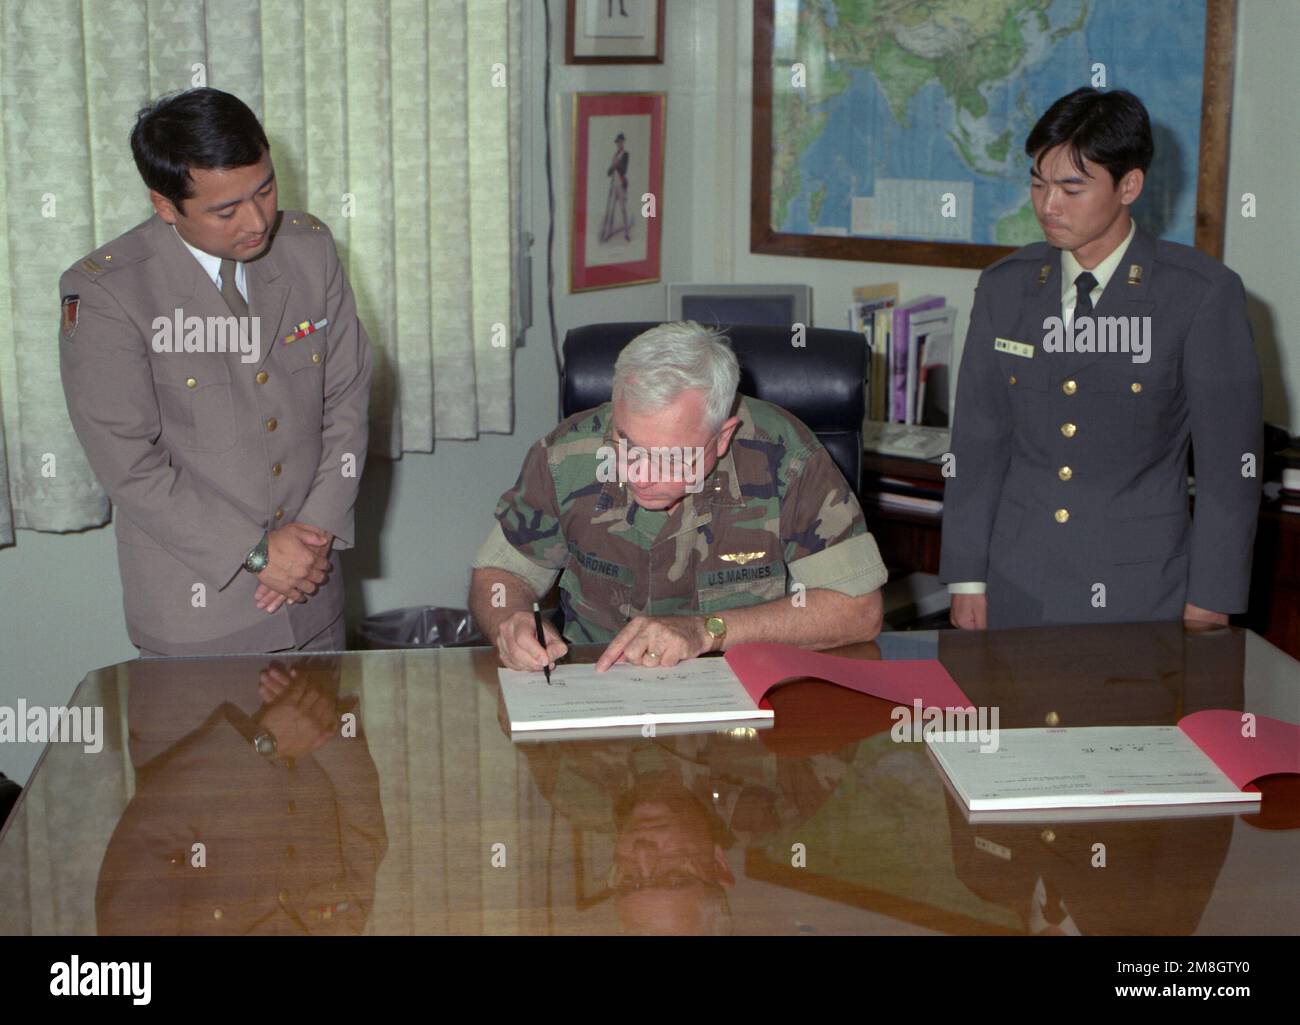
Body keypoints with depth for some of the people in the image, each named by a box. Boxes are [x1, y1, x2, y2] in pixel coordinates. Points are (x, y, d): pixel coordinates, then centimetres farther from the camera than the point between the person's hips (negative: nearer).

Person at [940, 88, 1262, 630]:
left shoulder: (1204, 295, -7)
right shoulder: (1004, 288, 5)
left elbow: (1230, 463, -5)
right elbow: (975, 445, 7)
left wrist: (1210, 605, -6)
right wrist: (967, 581, 4)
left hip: (1142, 599, -3)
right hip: (1017, 594, 3)